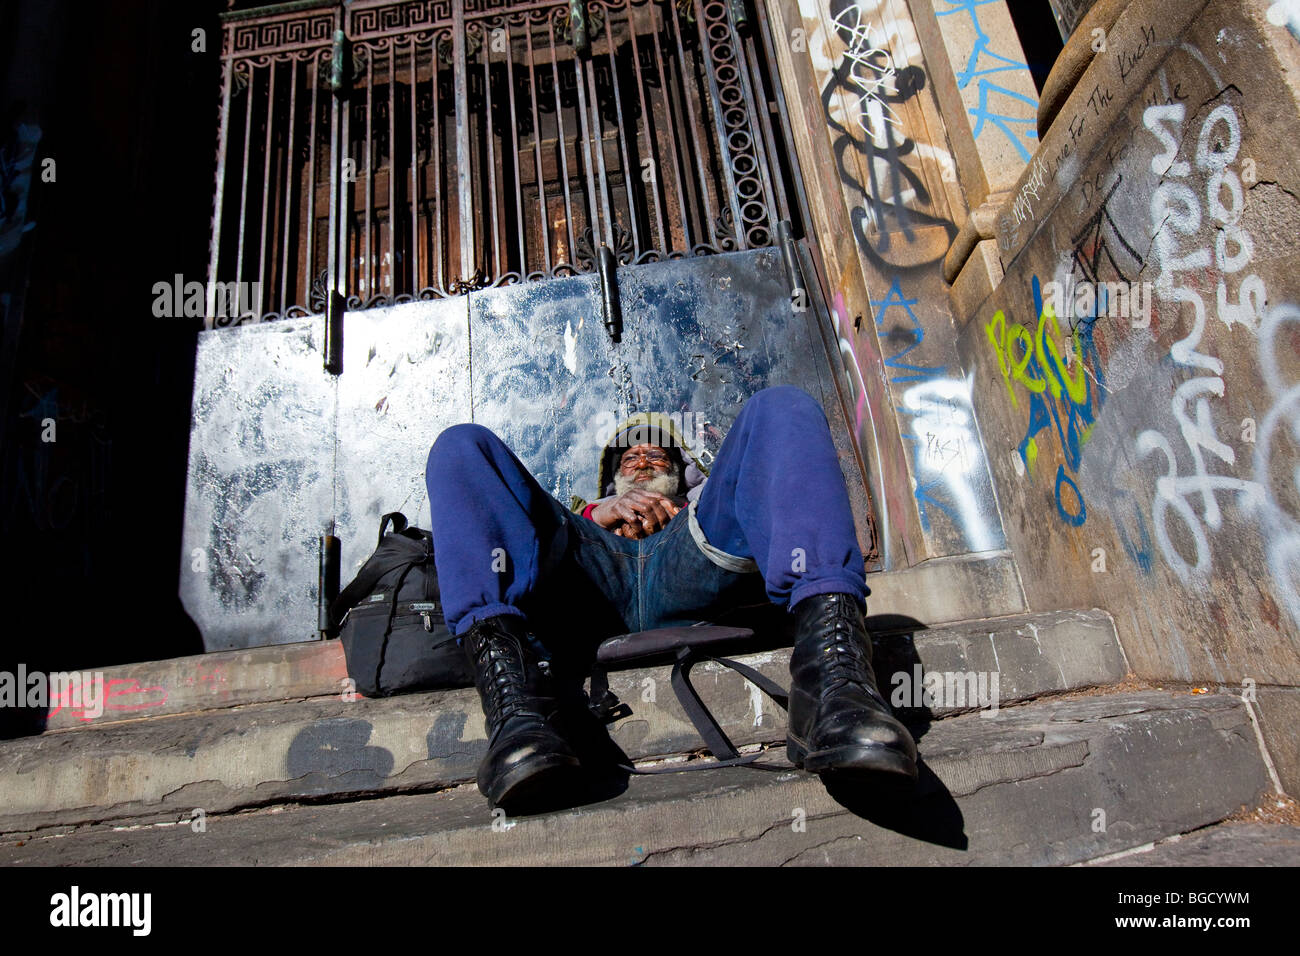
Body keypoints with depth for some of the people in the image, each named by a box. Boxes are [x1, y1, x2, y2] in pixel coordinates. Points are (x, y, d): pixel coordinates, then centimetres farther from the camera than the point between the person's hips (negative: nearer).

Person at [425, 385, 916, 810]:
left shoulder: (703, 501, 45)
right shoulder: (588, 512, 46)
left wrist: (672, 509, 7)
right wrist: (600, 512, 7)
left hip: (694, 567, 0)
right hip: (585, 574, 1)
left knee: (781, 408, -9)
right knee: (462, 445, -8)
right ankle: (513, 698, -35)